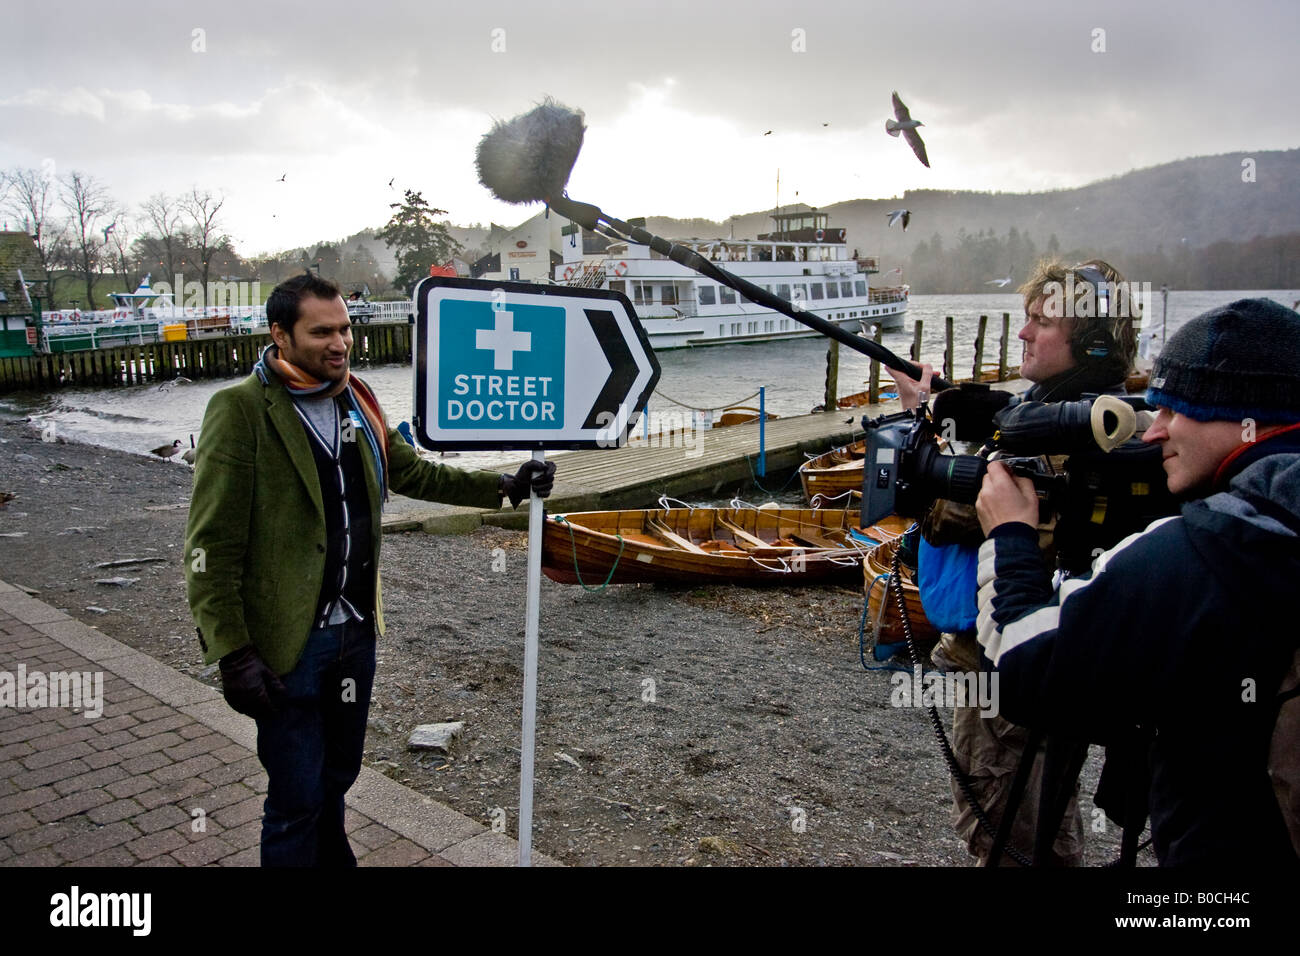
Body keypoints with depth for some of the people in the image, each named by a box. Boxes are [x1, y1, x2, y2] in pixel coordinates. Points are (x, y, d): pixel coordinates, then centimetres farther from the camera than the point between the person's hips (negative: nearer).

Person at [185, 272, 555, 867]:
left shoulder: (355, 401, 7)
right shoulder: (241, 410, -14)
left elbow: (413, 472, 18)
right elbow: (211, 548, -16)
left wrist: (504, 487, 10)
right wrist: (233, 654, -18)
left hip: (355, 631, 6)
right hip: (288, 643, -6)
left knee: (336, 778, 22)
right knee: (296, 799, 7)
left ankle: (332, 858, 42)